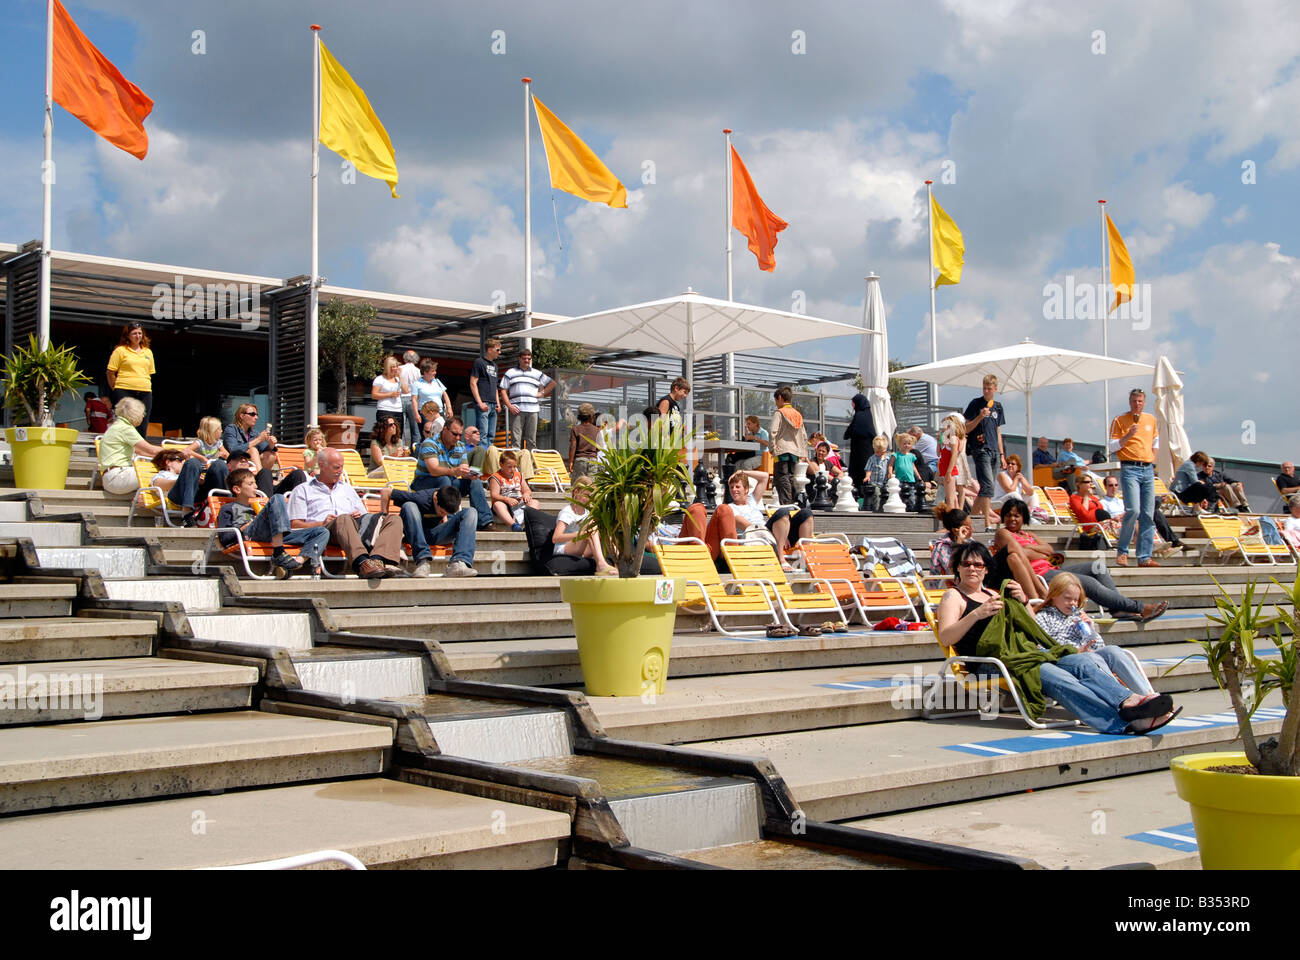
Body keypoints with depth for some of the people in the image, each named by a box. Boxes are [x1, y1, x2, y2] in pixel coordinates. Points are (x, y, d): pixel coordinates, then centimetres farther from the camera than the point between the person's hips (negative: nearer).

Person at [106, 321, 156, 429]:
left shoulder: (148, 352, 16)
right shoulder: (120, 350, 2)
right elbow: (110, 372, 3)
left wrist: (148, 388, 14)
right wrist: (116, 389, 4)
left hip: (145, 392, 4)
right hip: (125, 392, -4)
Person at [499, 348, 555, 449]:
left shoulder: (537, 374, 19)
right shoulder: (510, 373, 14)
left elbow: (552, 383, 24)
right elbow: (503, 391, 8)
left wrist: (542, 393, 9)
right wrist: (509, 406, -6)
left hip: (532, 410, 2)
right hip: (516, 410, -2)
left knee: (531, 439, 1)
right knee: (516, 438, -8)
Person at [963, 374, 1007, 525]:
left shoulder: (998, 407, 17)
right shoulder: (976, 404, 0)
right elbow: (966, 429, -3)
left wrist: (1001, 454, 19)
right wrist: (980, 417, -17)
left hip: (994, 452, 6)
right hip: (981, 450, -6)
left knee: (985, 488, 6)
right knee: (988, 486, -17)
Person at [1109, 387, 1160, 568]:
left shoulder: (1151, 420, 15)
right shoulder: (1119, 420, 1)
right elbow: (1110, 446, -2)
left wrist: (1153, 460, 17)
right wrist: (1128, 435, -14)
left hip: (1148, 470, 5)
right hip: (1130, 469, -5)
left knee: (1148, 515, 1)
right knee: (1133, 510, -18)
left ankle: (1145, 557, 4)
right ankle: (1122, 551, -3)